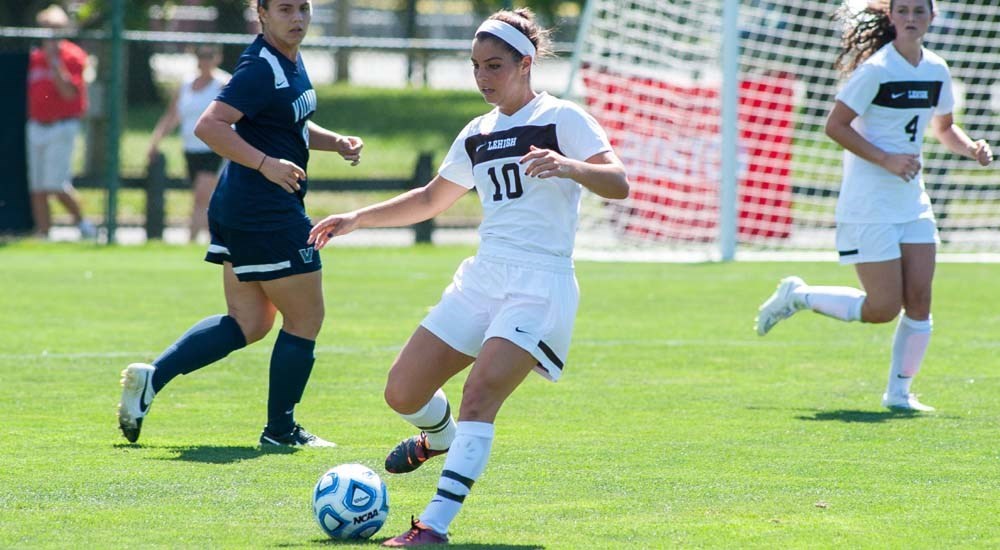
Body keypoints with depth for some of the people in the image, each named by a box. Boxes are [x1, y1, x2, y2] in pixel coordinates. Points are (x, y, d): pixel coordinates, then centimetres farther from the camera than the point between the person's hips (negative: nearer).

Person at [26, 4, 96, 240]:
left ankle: (82, 223, 5)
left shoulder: (73, 56, -6)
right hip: (37, 127, 6)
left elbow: (69, 92, -17)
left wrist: (54, 61, -20)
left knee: (56, 184, -14)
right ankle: (42, 235, 7)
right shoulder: (35, 57, 13)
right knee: (37, 188, 3)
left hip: (62, 127, -6)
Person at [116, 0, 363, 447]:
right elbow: (209, 126, -26)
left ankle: (151, 378, 7)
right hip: (267, 214, -10)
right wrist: (267, 164, -30)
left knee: (249, 324, 14)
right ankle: (280, 429, 12)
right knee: (305, 318, 2)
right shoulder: (261, 69, -18)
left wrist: (336, 142, 13)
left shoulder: (291, 62, 13)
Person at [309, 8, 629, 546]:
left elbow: (618, 183, -17)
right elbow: (431, 199, 29)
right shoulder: (478, 134, 15)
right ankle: (440, 437, 40)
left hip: (540, 284, -7)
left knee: (480, 393, -24)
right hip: (482, 276, 7)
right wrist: (358, 218, 20)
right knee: (403, 393, 4)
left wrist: (569, 166, -36)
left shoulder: (561, 118, -4)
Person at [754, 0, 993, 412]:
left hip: (913, 203, 7)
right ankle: (798, 296, 13)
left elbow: (944, 128, 23)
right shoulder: (876, 69, -14)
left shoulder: (936, 71, 8)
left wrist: (971, 148, 3)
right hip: (869, 205, -7)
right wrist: (886, 160, -21)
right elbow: (835, 125, -15)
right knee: (884, 308, -8)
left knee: (919, 300, -2)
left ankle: (899, 392, 10)